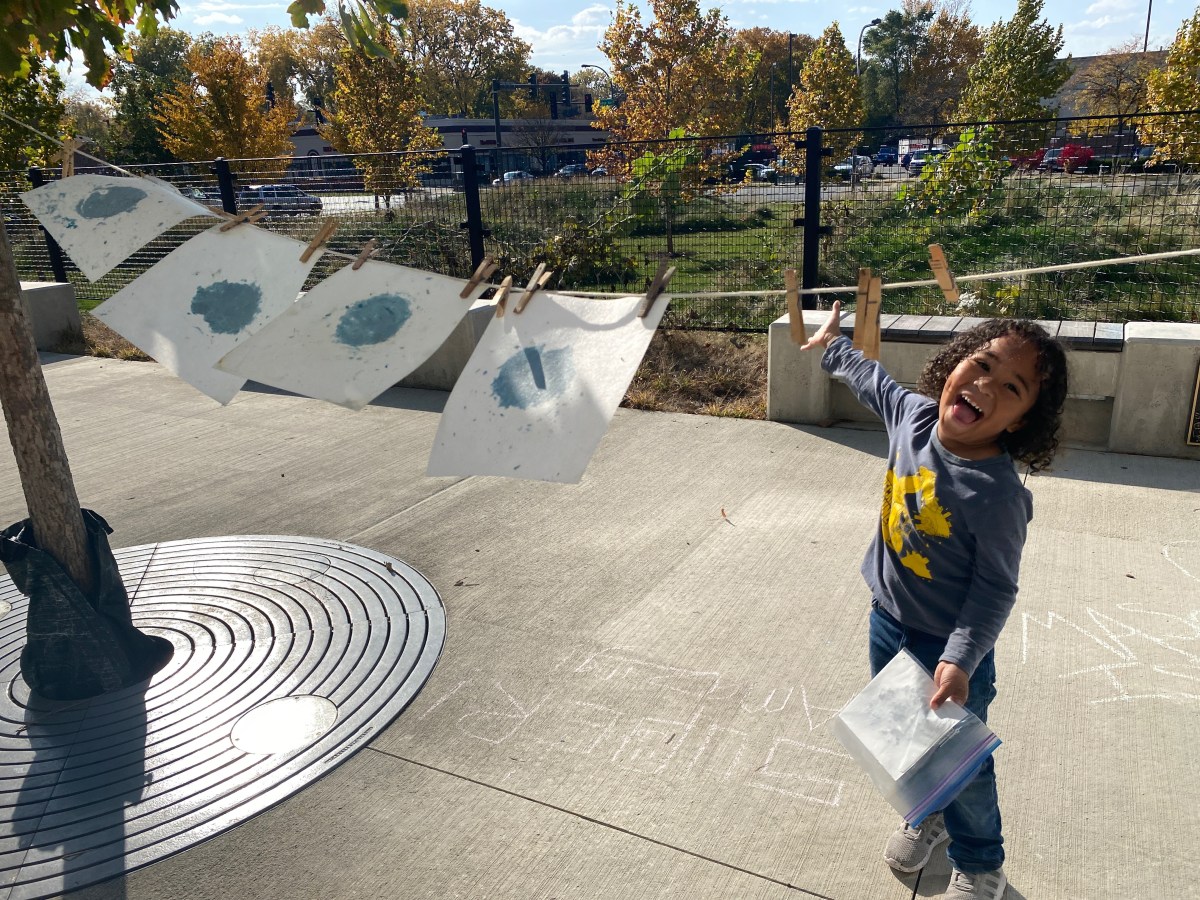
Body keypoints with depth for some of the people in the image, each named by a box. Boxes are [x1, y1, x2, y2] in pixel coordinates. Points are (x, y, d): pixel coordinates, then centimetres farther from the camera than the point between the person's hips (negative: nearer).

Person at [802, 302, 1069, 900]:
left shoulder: (999, 494, -30)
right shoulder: (913, 414, -13)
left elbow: (995, 588, -21)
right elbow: (873, 379, 9)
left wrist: (959, 658, -31)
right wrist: (831, 346, 24)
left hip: (951, 646, -6)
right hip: (888, 623, 6)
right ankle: (927, 819, 54)